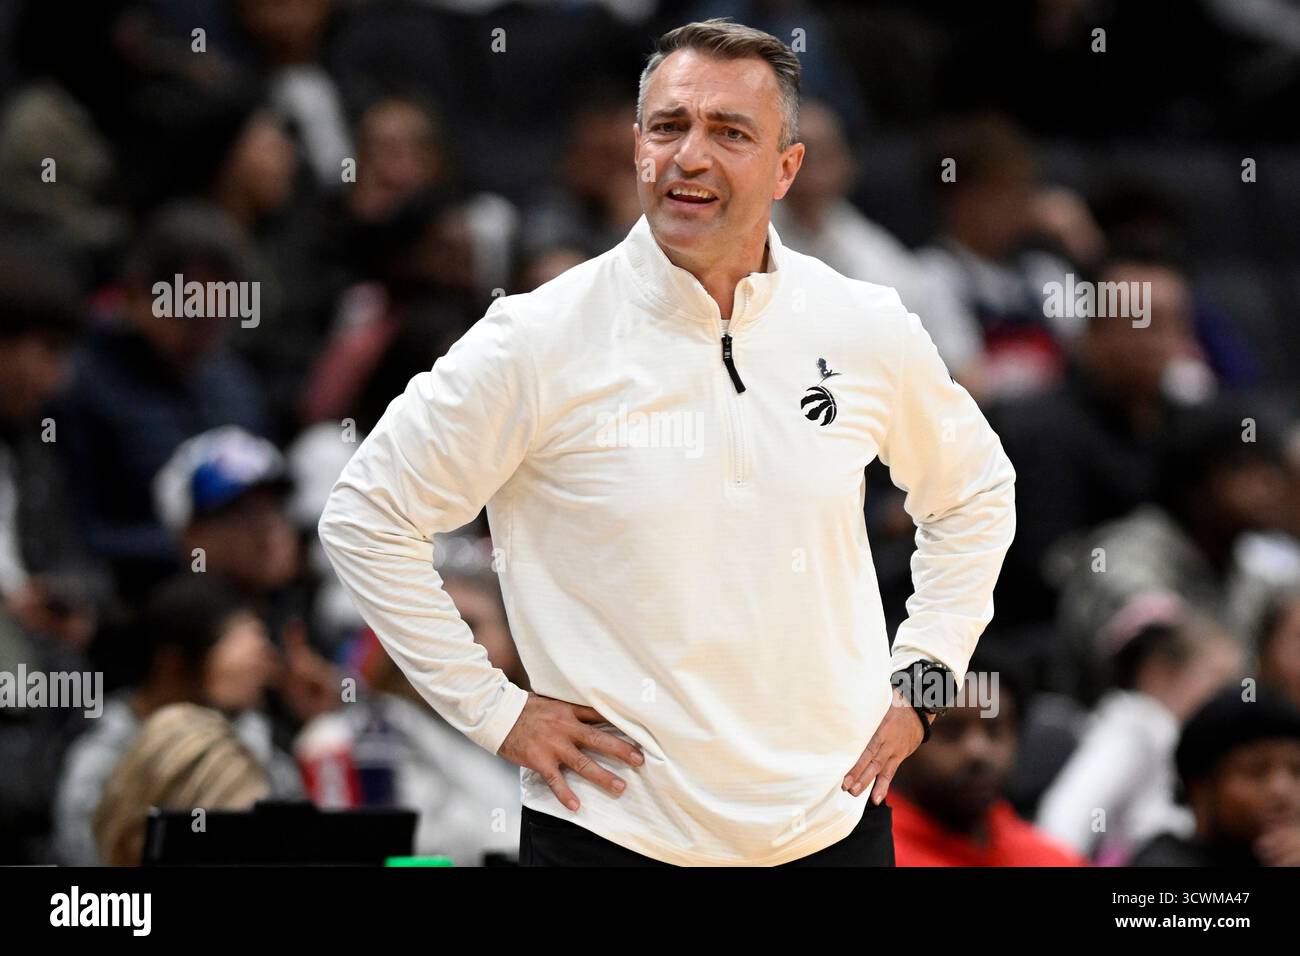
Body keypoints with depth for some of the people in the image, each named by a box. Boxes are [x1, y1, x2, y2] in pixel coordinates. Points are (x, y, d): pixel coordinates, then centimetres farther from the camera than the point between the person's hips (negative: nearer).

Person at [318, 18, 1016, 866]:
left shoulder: (868, 329, 1)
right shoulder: (540, 343, -9)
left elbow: (975, 491, 19)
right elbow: (366, 516, -3)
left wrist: (920, 680, 9)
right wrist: (494, 711, -6)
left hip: (832, 820, 3)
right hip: (614, 827, -3)